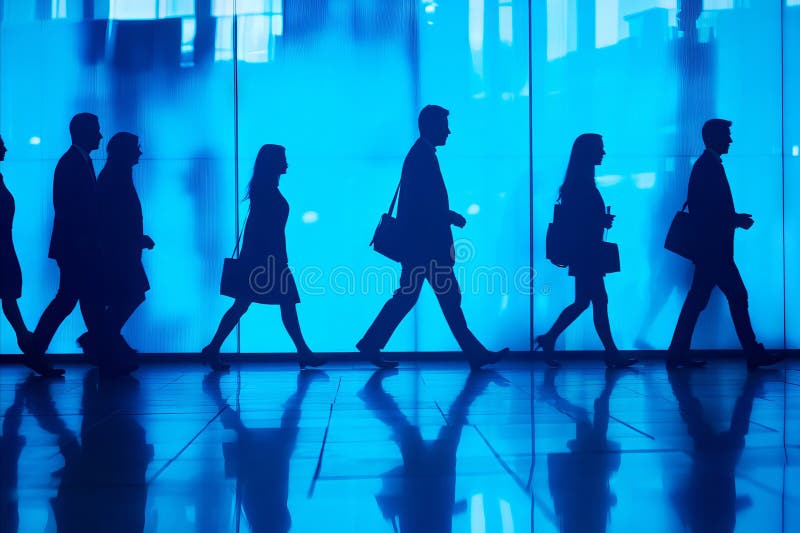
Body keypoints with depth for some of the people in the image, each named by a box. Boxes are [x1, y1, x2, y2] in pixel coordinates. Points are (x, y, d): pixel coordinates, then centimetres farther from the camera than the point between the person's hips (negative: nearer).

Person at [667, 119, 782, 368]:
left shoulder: (707, 165, 17)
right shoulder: (709, 166, -13)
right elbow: (709, 211, -20)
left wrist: (735, 218, 10)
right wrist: (738, 221, -11)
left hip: (711, 249, 10)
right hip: (712, 248, -10)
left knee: (697, 301, 9)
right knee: (737, 297, -4)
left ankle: (679, 354, 12)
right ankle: (754, 353, 3)